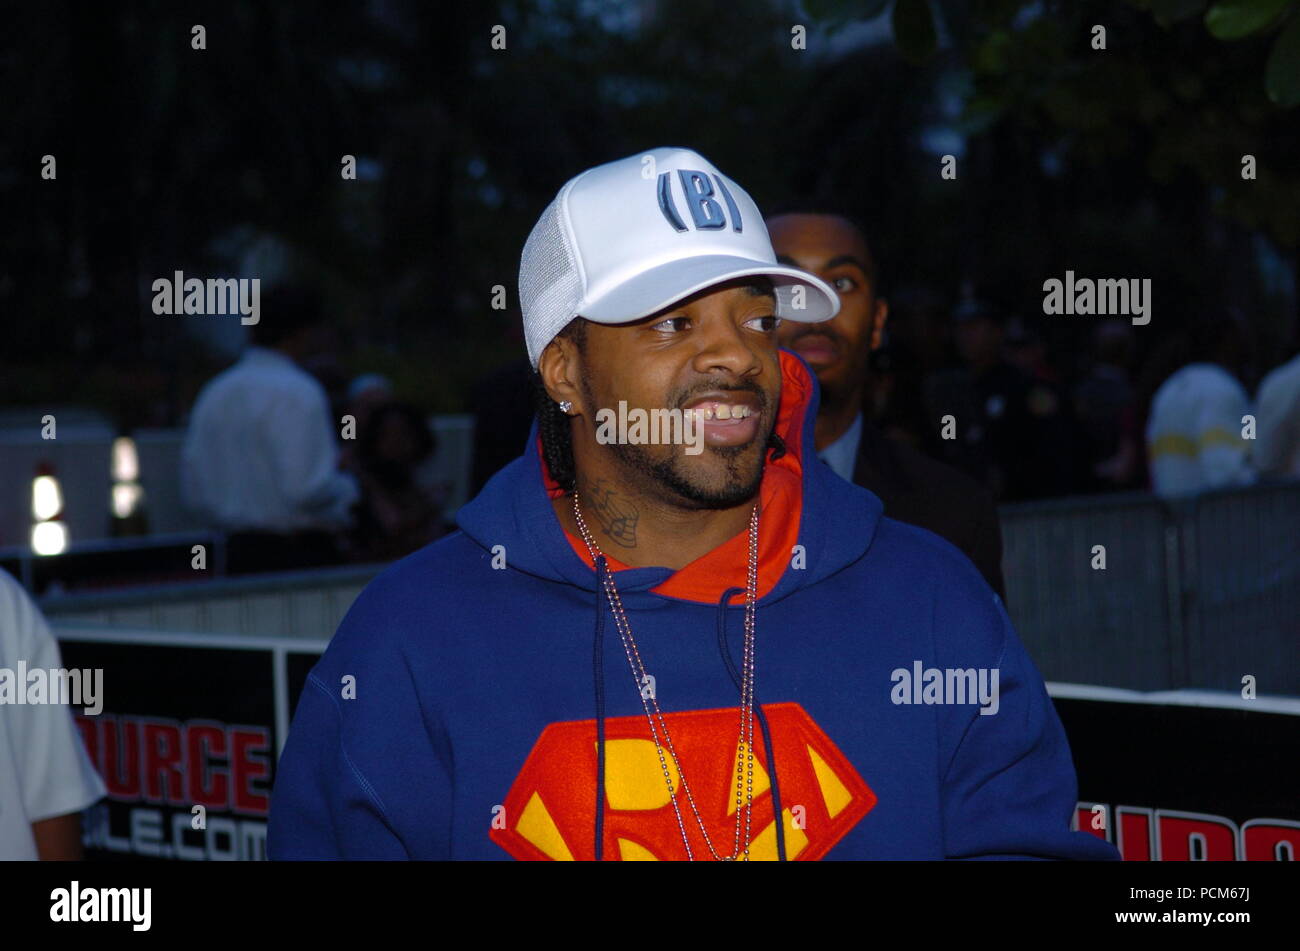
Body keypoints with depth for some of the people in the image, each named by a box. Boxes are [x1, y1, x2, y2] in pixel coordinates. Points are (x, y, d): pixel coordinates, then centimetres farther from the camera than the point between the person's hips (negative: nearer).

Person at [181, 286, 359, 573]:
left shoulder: (214, 392, 11)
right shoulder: (298, 392, -12)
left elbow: (194, 492, 13)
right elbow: (307, 489, -20)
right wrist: (348, 488, -1)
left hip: (240, 553, 8)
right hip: (303, 554, -7)